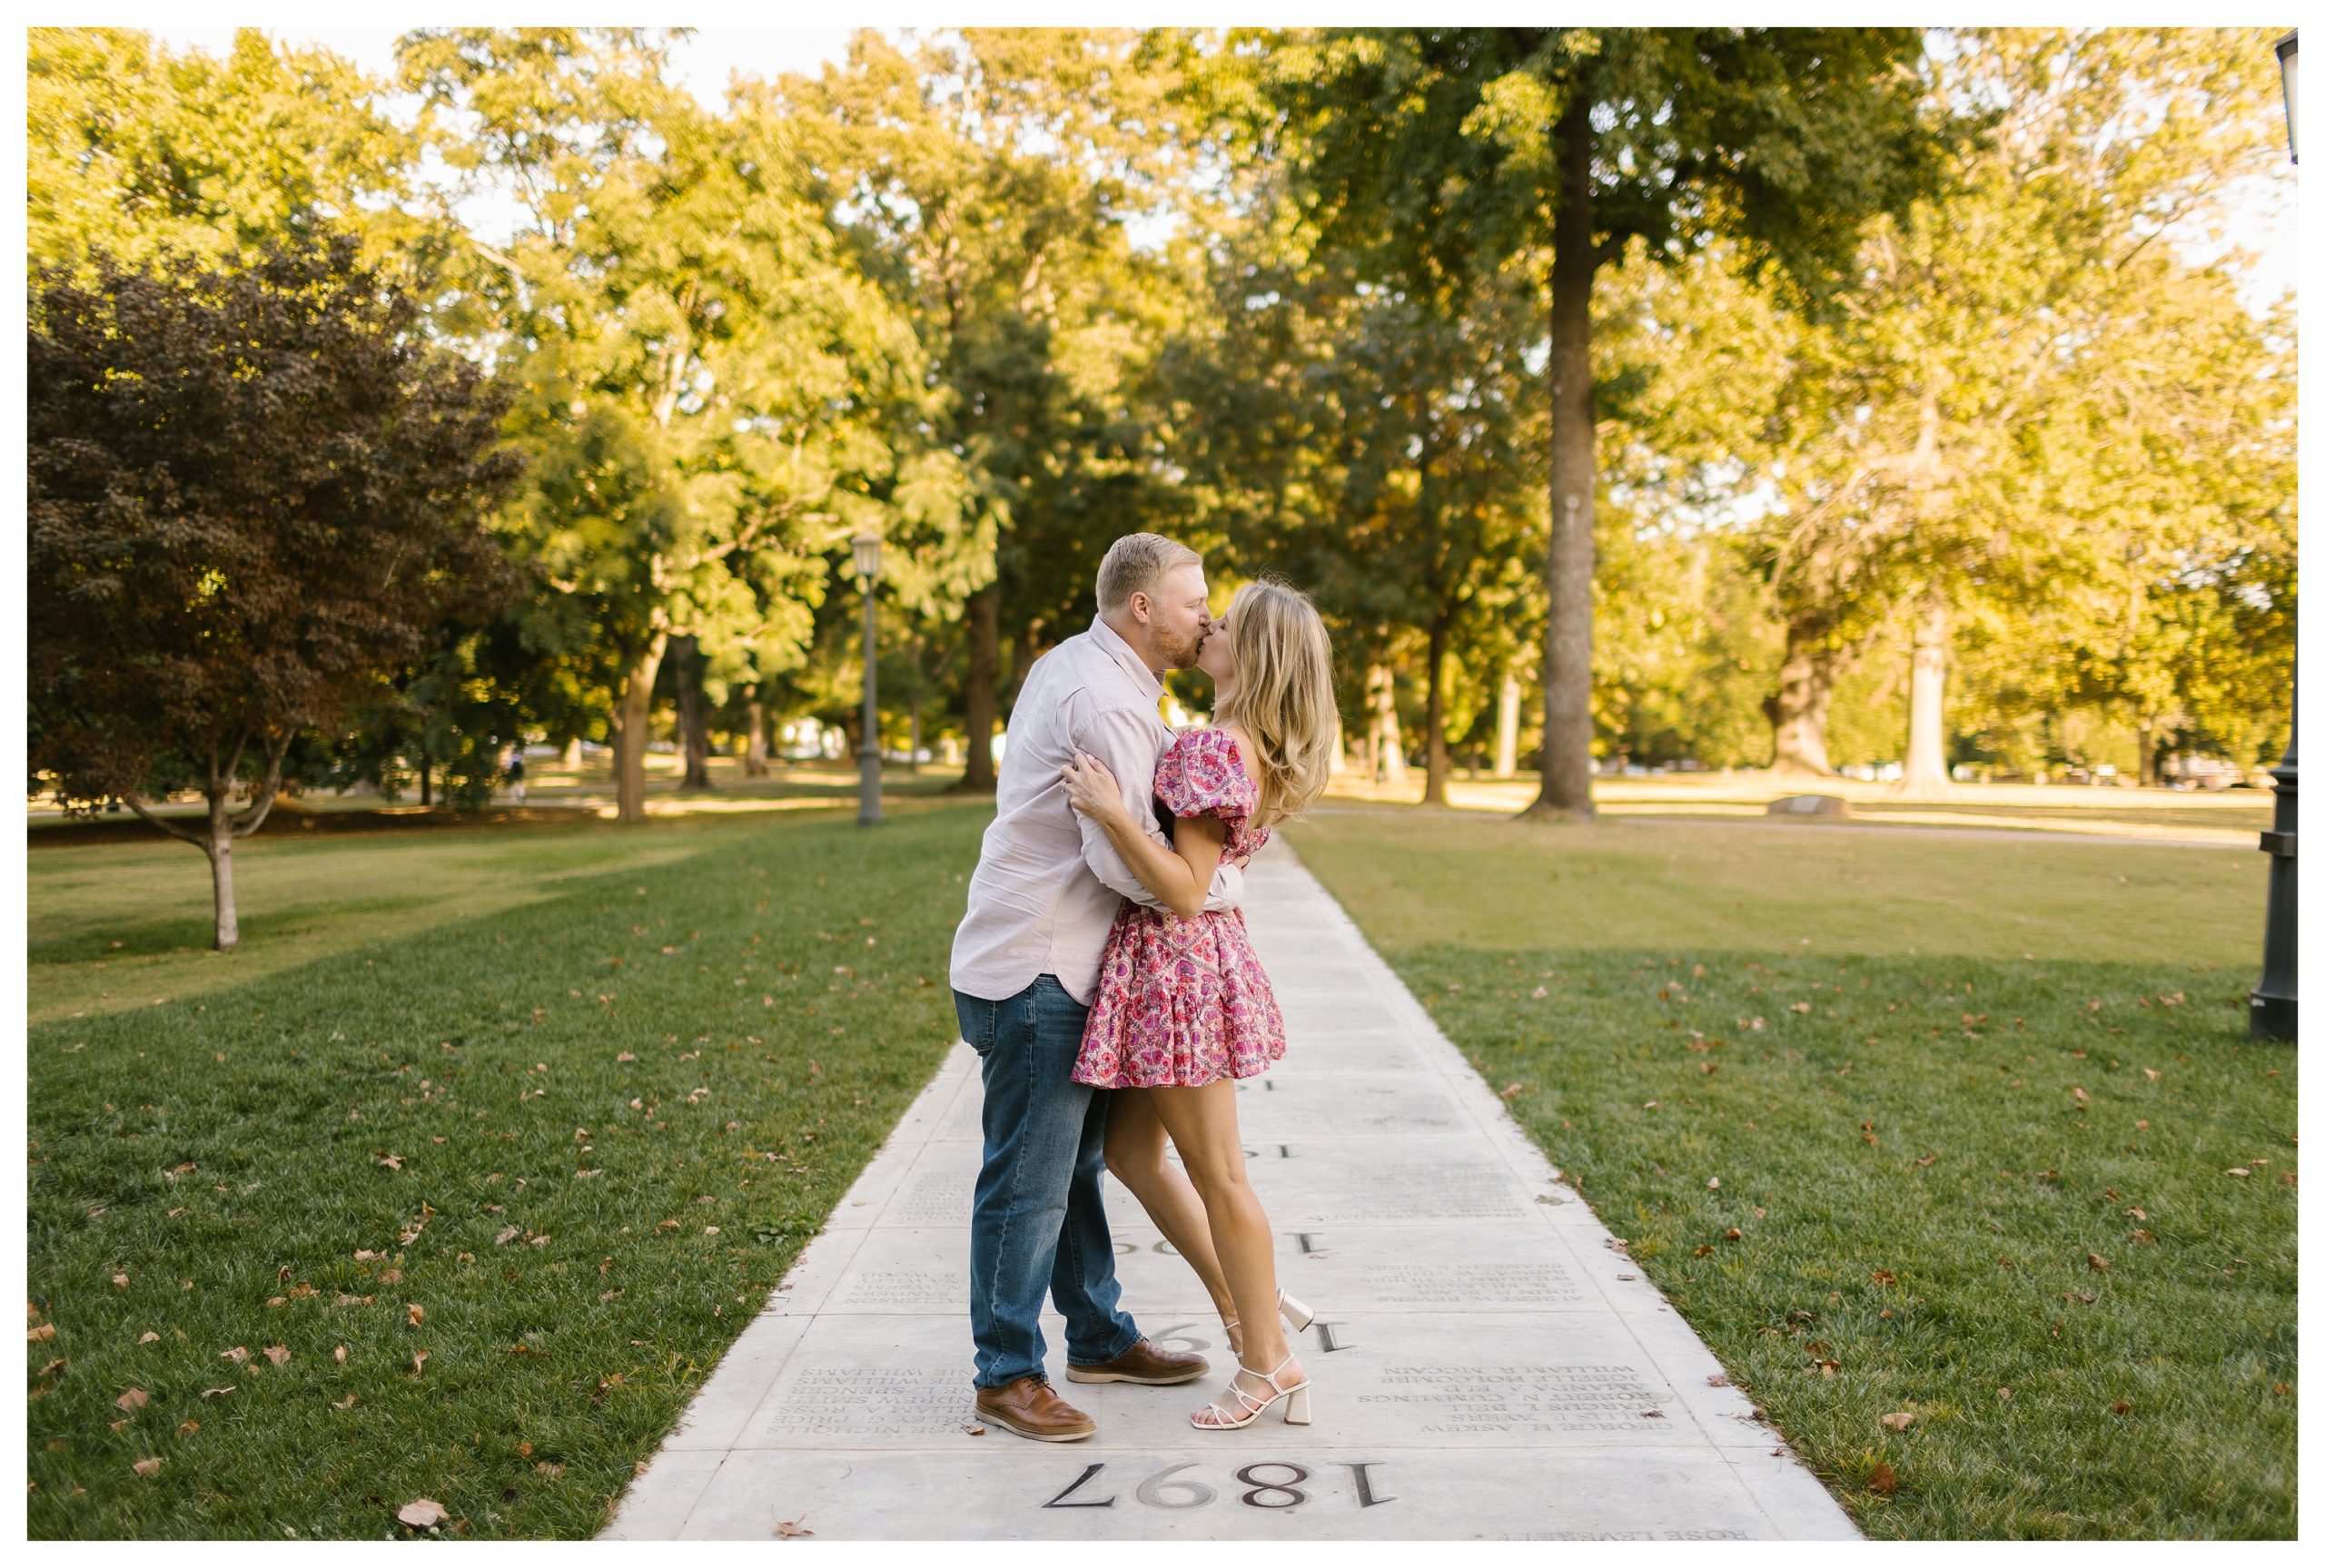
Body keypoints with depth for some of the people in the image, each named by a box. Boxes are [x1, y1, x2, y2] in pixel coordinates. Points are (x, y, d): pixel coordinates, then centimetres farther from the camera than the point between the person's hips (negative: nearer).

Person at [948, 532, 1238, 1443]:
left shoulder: (1068, 666, 13)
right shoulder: (1105, 700, -19)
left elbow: (1147, 781, 23)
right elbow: (1130, 862, -22)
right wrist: (1227, 884, -8)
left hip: (1054, 965, 11)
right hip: (1034, 973, -11)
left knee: (1078, 1163, 19)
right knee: (1029, 1180, -2)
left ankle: (1099, 1339, 32)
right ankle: (1006, 1377, 10)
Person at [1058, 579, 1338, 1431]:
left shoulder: (1212, 749, -20)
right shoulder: (1250, 746, 10)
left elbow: (1185, 890, -22)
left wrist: (1113, 813, -29)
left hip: (1178, 964, -10)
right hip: (1179, 961, 10)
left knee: (1216, 1173, 3)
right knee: (1129, 1149, 18)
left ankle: (1267, 1364, 18)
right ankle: (1247, 1308, 27)